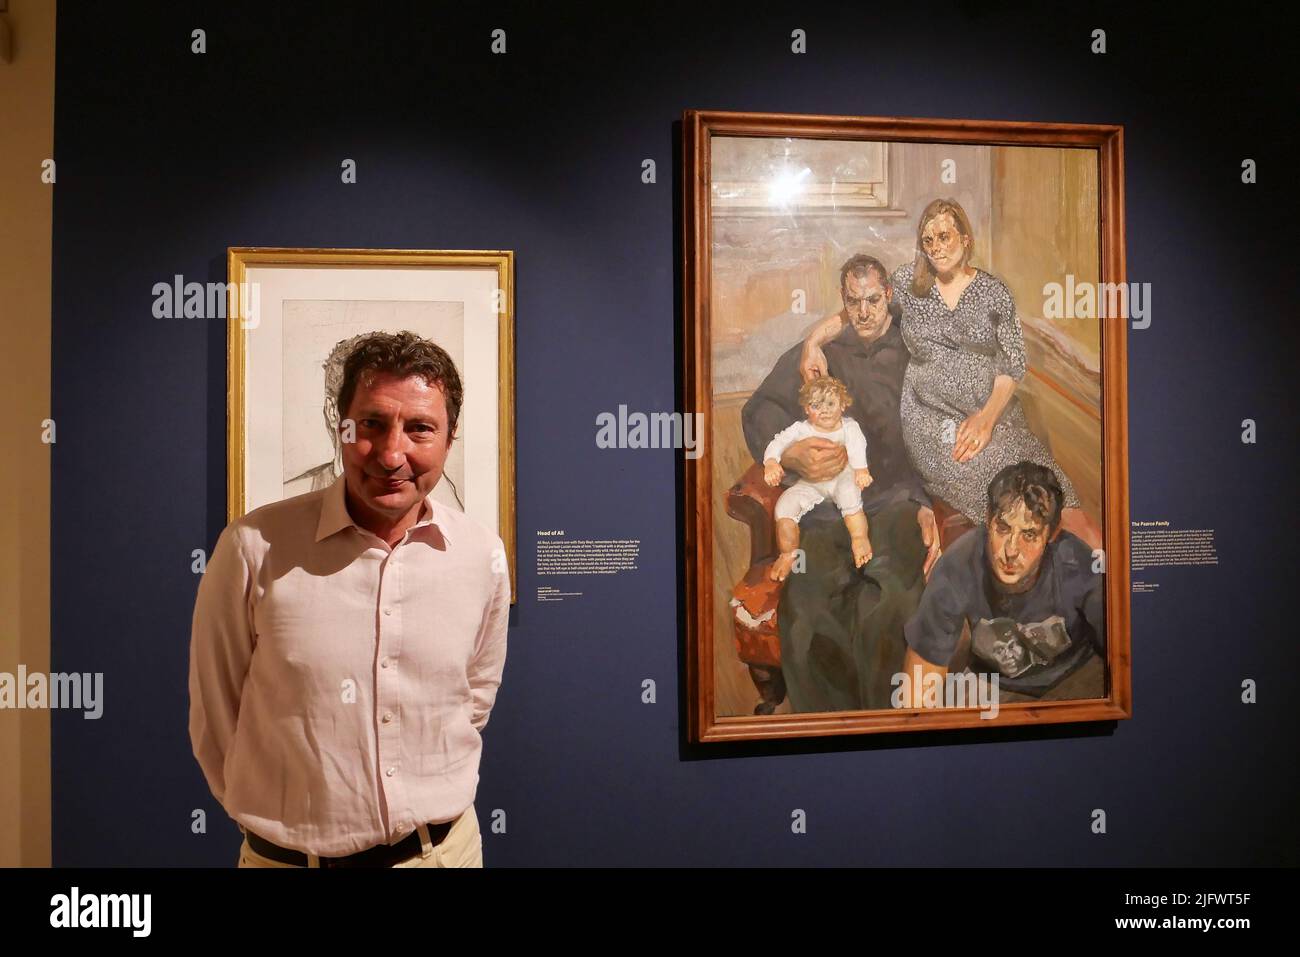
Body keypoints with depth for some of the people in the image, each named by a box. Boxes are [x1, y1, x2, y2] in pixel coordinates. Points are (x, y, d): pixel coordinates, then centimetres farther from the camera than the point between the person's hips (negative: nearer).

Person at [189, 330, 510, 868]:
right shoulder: (253, 549, -15)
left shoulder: (484, 559, -6)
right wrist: (274, 823, 3)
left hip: (444, 849, 2)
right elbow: (214, 717, -4)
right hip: (288, 858, -2)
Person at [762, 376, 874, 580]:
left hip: (842, 476, -2)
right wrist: (771, 463, -33)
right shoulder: (801, 429, 0)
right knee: (785, 504, -19)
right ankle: (788, 554, 1)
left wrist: (861, 470, -43)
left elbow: (857, 448, -22)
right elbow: (779, 442, -10)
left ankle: (860, 538, -16)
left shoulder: (849, 427, -4)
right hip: (810, 484, 2)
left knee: (848, 492, -38)